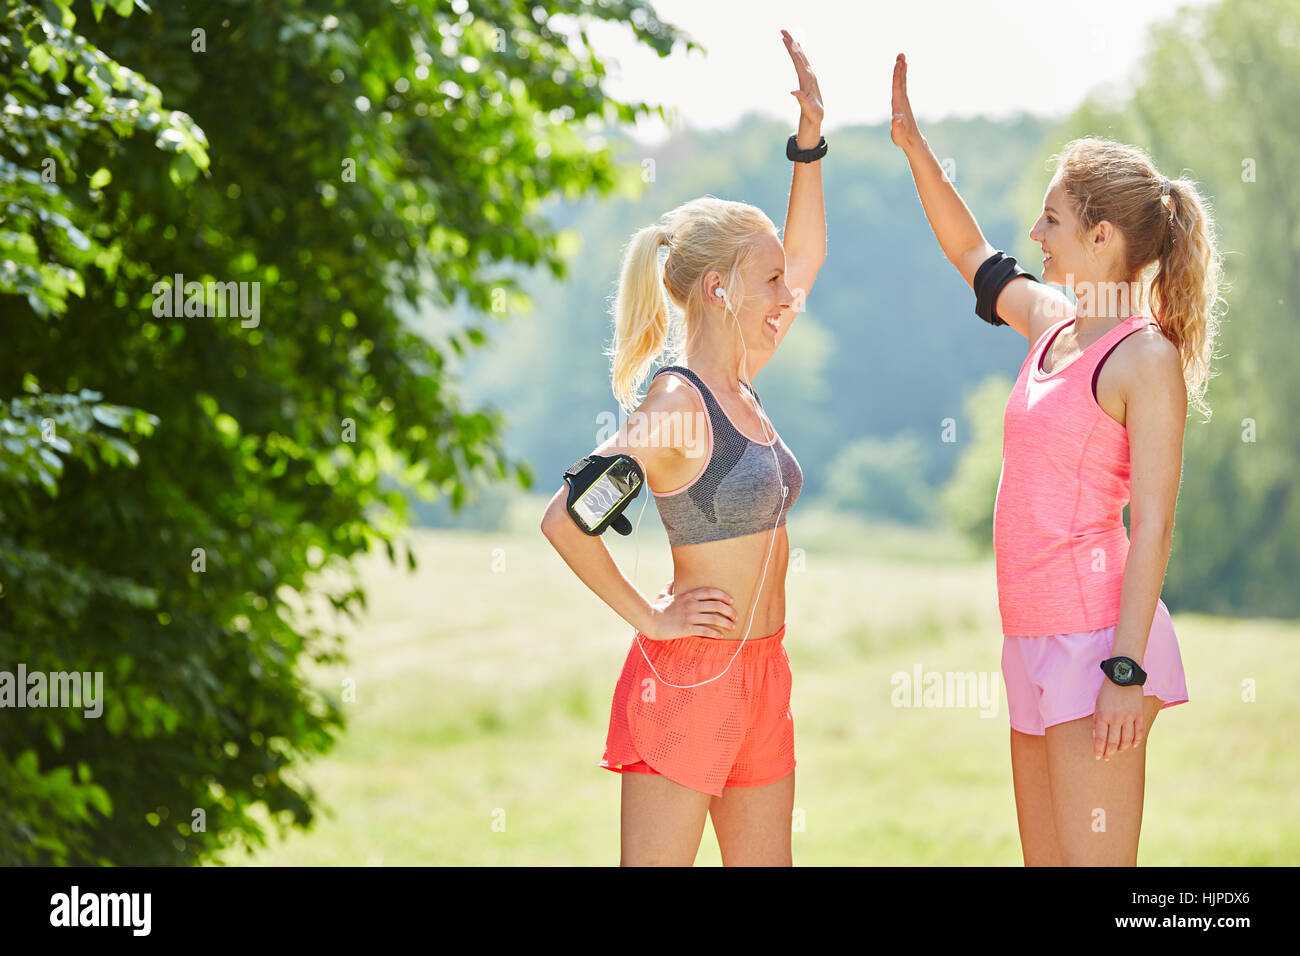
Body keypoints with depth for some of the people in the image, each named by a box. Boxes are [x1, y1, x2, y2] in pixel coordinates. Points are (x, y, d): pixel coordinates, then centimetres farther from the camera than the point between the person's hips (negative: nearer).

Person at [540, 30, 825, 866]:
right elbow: (563, 519, -22)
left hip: (759, 672, 9)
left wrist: (810, 139, 14)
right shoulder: (676, 406, -15)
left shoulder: (737, 386, 10)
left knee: (765, 865, 11)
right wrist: (648, 617, -14)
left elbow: (806, 260, 21)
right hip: (691, 673, -9)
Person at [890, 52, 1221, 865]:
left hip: (1097, 635, -9)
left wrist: (1127, 670, -21)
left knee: (1093, 859, -9)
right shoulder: (1051, 322, 13)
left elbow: (1153, 528, -15)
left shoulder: (1146, 358, -11)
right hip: (1037, 636, 9)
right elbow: (971, 255, 32)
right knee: (1043, 859, 11)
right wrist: (913, 147, 28)